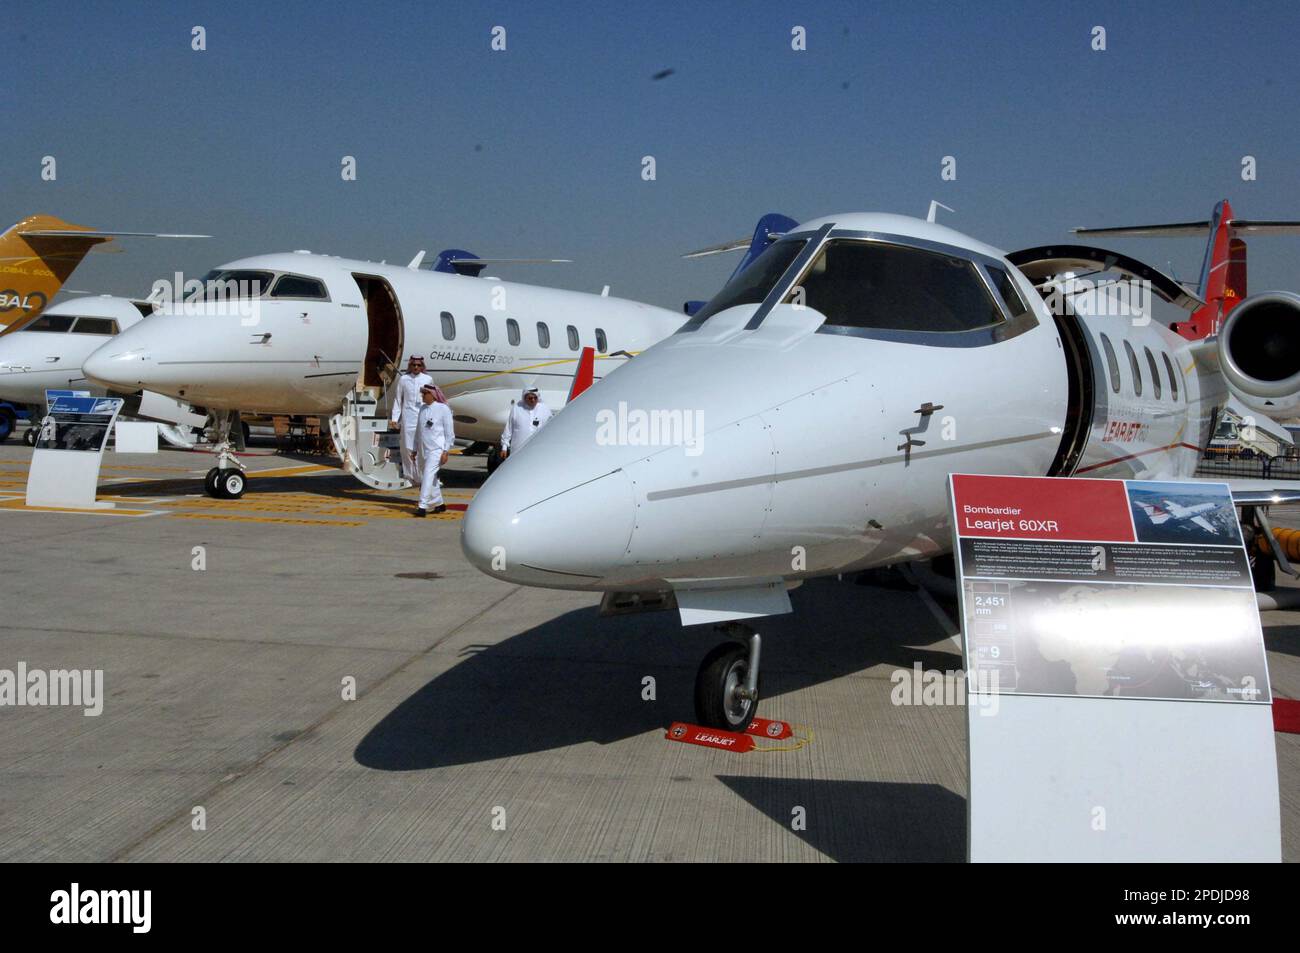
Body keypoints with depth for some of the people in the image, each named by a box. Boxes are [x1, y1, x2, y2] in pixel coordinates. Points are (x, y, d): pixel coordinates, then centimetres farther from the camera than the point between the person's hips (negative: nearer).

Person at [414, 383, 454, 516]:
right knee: (428, 477, 12)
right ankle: (439, 503, 25)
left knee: (428, 476, -16)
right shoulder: (422, 409, 12)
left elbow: (450, 432, -7)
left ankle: (422, 506, -21)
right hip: (423, 449, 7)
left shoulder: (443, 409, -6)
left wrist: (445, 451, -11)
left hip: (436, 449, -7)